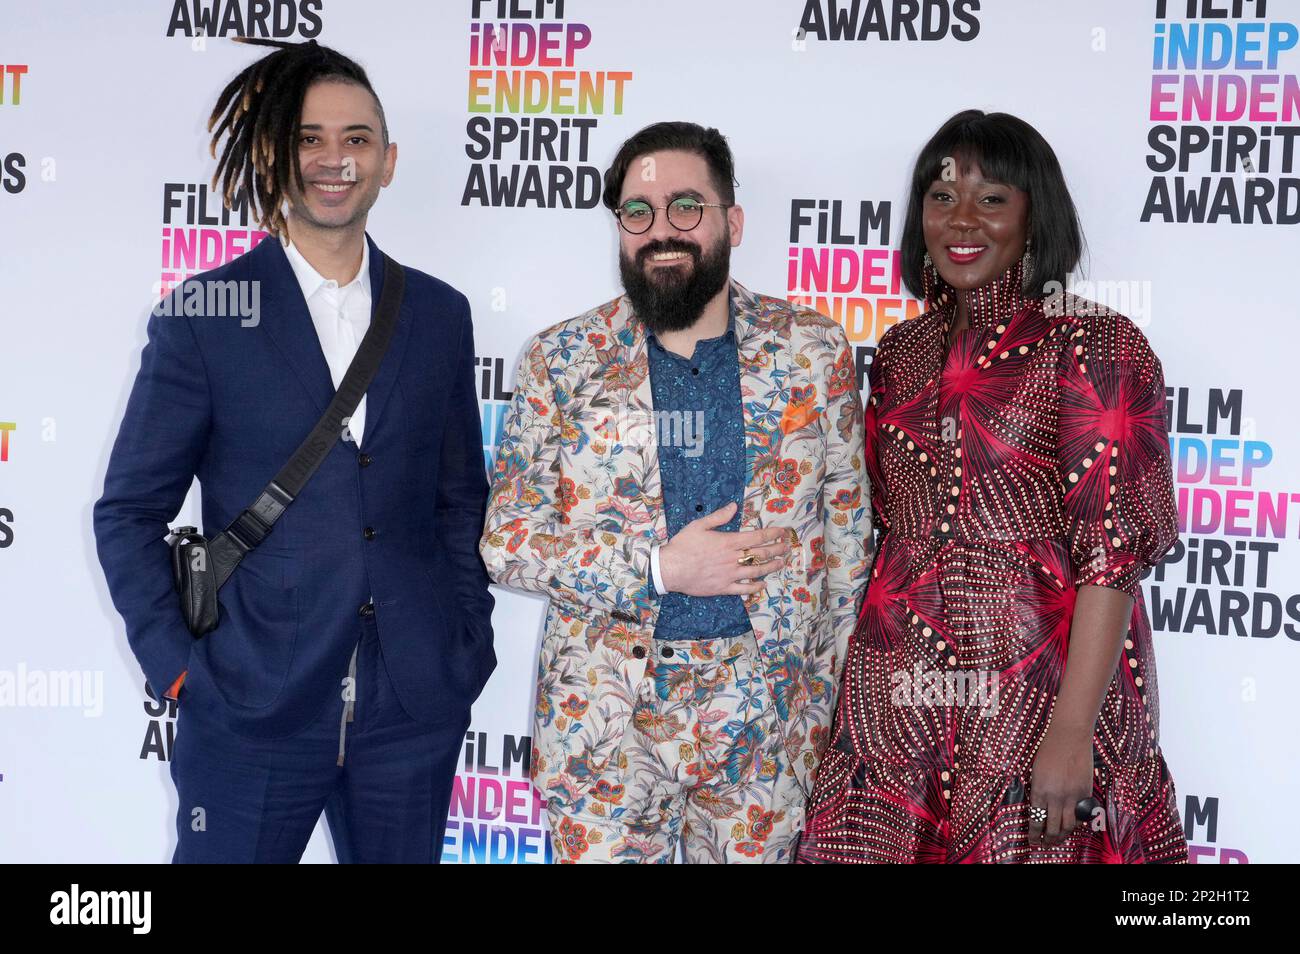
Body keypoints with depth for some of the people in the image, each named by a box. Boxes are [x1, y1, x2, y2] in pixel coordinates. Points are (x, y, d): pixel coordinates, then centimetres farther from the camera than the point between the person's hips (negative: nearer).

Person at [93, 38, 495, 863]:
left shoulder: (438, 315, 7)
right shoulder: (204, 315, -2)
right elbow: (130, 511, 0)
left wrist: (470, 645, 6)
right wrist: (177, 665, -7)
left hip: (414, 707, 3)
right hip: (252, 705, -2)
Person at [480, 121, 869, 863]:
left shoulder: (813, 352, 1)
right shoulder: (563, 360, -1)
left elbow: (847, 537, 5)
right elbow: (506, 539, -3)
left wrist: (825, 695, 2)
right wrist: (661, 567, -13)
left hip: (763, 719, 1)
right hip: (602, 718, 0)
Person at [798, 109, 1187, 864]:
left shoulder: (1095, 345, -7)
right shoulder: (902, 352, 10)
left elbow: (1114, 547, -13)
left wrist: (1072, 730, -19)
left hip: (1042, 688, -5)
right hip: (899, 701, 5)